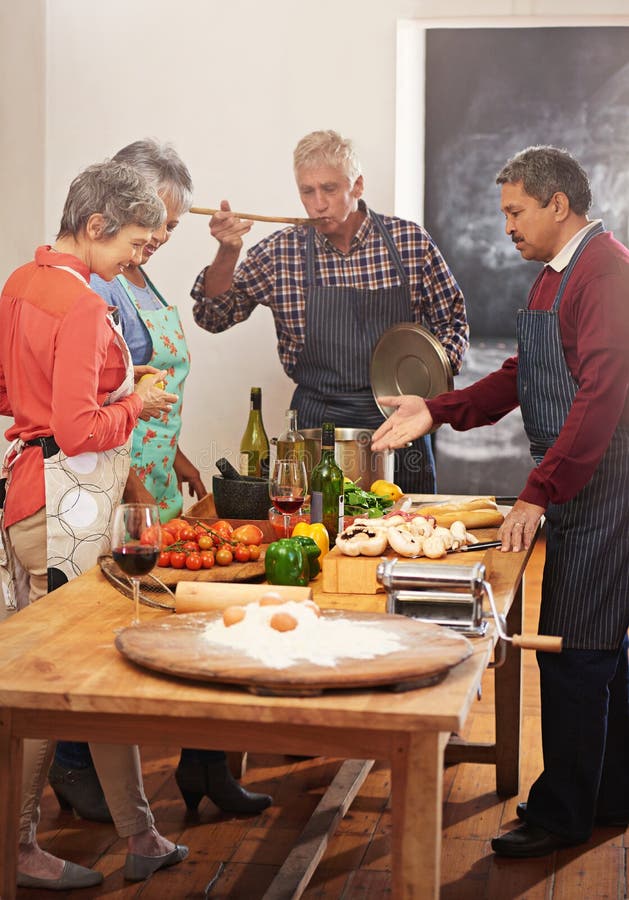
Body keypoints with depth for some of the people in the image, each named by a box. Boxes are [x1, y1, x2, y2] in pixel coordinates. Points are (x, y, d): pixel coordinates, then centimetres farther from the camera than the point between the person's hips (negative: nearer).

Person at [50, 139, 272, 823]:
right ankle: (74, 766, 15)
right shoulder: (94, 284, -14)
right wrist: (135, 489, -21)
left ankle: (201, 764, 15)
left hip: (153, 480, 9)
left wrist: (176, 458, 19)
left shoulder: (139, 280, 16)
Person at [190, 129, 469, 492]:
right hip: (318, 421, 0)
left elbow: (451, 319, 9)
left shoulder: (411, 241, -1)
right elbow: (215, 316, 3)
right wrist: (227, 252, -13)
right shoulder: (281, 253, -1)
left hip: (399, 421, 1)